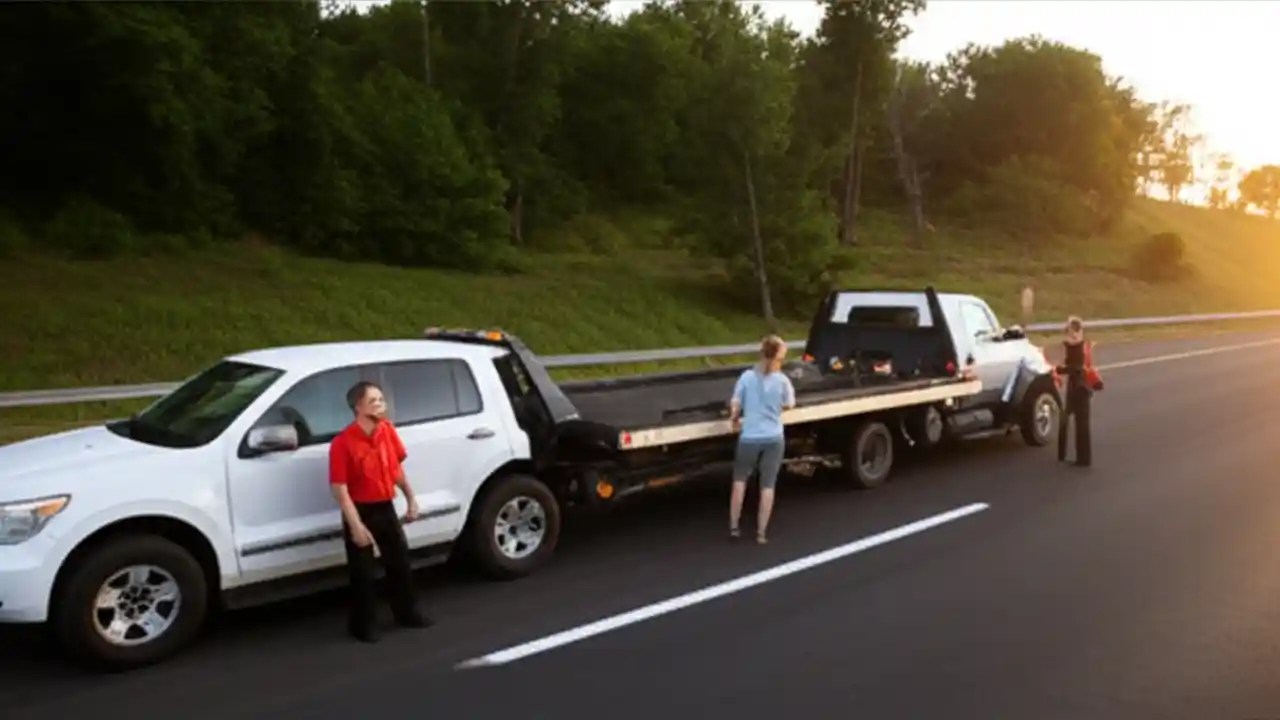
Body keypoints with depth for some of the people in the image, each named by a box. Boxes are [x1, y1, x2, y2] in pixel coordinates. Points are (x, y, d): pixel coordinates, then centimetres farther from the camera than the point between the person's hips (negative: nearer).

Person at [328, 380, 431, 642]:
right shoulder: (343, 442, -20)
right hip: (361, 511, -6)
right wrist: (355, 525, -25)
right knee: (362, 571, 4)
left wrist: (411, 498, 12)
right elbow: (339, 488, -21)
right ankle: (363, 624, 20)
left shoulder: (388, 430, -1)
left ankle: (407, 612, 34)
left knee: (399, 560, 16)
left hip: (386, 507, 6)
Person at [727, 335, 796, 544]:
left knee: (740, 480, 18)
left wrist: (734, 420, 13)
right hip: (774, 438, 0)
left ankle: (733, 527, 19)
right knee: (767, 485, 8)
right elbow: (789, 405, 7)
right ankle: (761, 533, 12)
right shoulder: (782, 380, -8)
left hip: (749, 437, 0)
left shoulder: (747, 376, -8)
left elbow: (735, 405, -5)